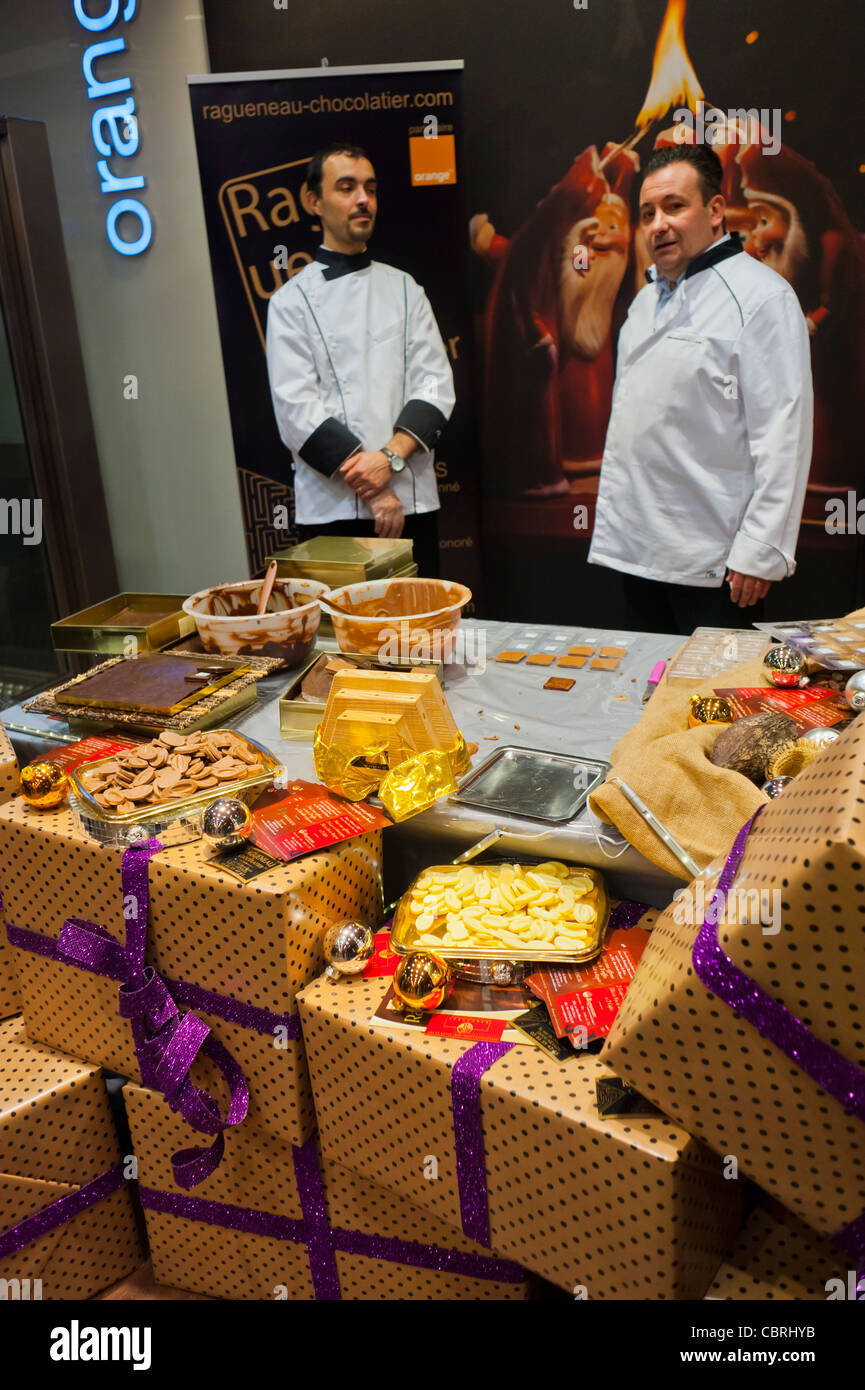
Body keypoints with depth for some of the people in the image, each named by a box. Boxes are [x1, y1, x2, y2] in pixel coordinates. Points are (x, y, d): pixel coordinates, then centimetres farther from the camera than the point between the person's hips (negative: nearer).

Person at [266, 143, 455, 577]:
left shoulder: (405, 289, 13)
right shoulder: (292, 301, 3)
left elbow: (435, 384, 4)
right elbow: (297, 411, -6)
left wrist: (390, 457, -14)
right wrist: (372, 490, -12)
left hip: (412, 503, 3)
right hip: (331, 510, -3)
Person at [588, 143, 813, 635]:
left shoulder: (759, 295, -9)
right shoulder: (648, 299, 17)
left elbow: (784, 434, -15)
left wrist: (760, 552, -18)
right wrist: (615, 529, 16)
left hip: (713, 563, -7)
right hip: (639, 552, 8)